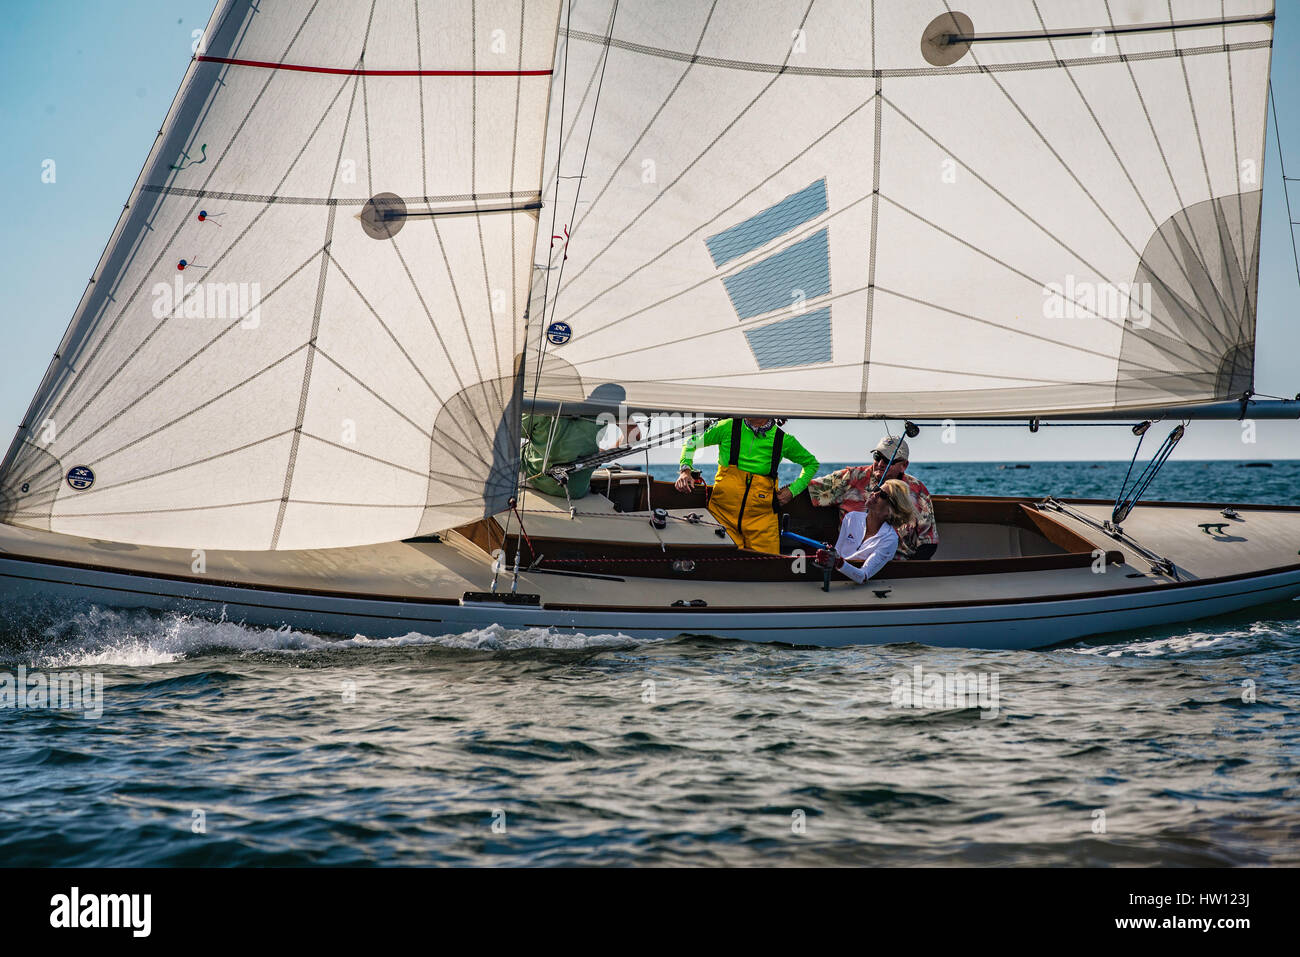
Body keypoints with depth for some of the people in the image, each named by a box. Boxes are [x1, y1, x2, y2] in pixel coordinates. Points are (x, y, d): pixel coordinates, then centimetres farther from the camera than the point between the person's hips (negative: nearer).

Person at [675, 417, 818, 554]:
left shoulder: (784, 440, 0)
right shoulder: (728, 427, -1)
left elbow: (811, 463, 17)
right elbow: (691, 441, 12)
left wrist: (792, 491, 5)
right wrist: (685, 470, -4)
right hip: (723, 514, -1)